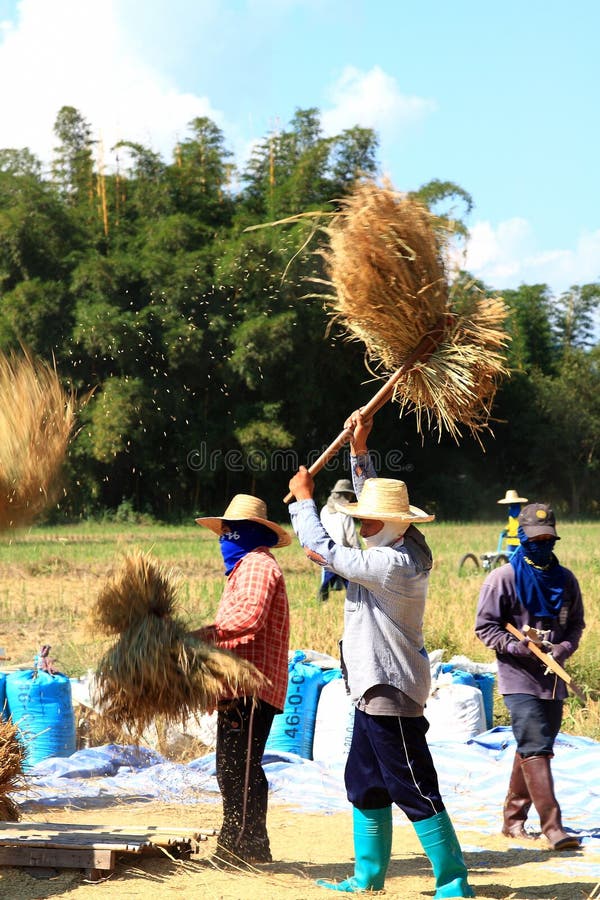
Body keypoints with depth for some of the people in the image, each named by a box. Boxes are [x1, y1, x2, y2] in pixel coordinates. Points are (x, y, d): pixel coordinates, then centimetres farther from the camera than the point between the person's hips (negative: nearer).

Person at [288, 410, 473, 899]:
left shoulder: (391, 564, -22)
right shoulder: (406, 548, 7)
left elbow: (324, 549, -16)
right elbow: (374, 496, 22)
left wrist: (303, 499, -2)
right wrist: (359, 450, 15)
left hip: (390, 692, -11)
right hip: (378, 688, 11)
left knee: (413, 790, -8)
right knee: (364, 783, 17)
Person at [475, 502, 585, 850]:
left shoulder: (565, 579, 10)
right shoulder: (504, 578, -4)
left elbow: (576, 624, 14)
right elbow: (485, 627, -4)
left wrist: (562, 649, -7)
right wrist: (518, 647, -18)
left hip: (554, 678, 5)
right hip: (520, 678, -5)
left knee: (533, 749, 12)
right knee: (535, 750, -14)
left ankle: (514, 818, 24)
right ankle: (552, 826, -18)